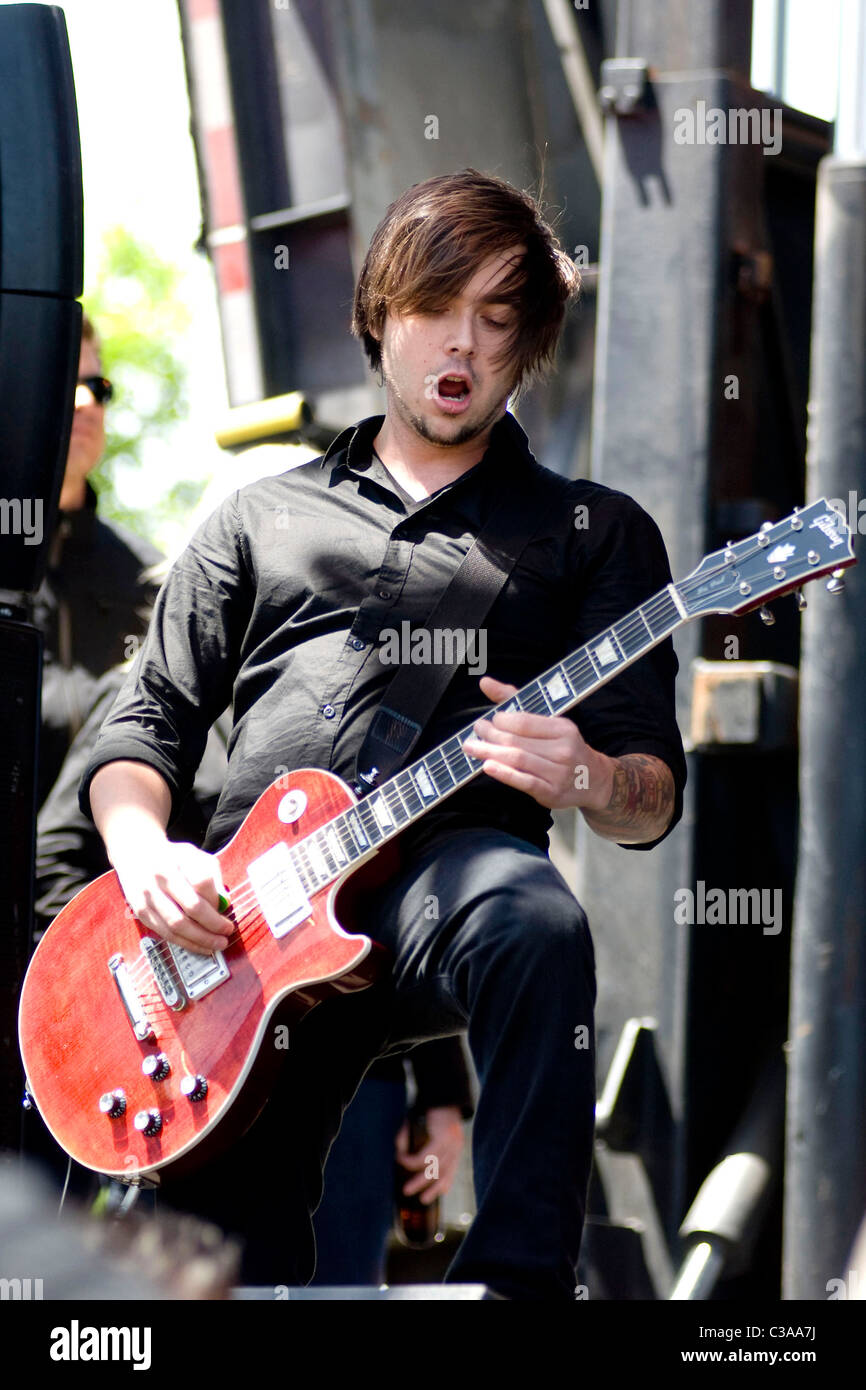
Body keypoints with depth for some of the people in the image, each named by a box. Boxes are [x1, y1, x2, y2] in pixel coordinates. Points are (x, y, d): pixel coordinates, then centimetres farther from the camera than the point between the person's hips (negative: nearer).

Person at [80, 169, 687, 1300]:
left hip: (446, 876, -2)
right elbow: (147, 721, 20)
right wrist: (146, 858, -3)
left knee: (534, 919, -39)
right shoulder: (261, 518, 25)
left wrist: (587, 780, -16)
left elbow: (653, 795, 9)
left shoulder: (592, 532, 18)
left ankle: (517, 1283, -37)